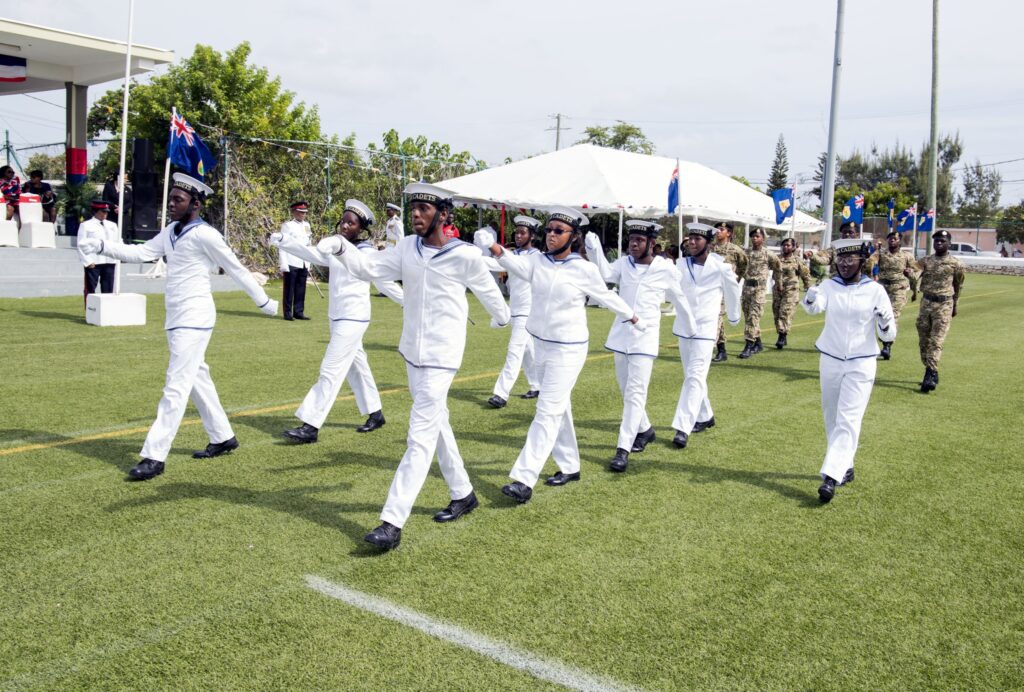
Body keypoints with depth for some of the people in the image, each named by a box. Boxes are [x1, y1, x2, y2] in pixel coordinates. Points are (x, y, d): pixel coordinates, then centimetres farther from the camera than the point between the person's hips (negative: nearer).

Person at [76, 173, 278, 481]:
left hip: (194, 320, -9)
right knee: (197, 380, 17)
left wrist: (264, 302, -1)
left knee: (176, 387, -9)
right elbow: (141, 252, 10)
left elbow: (237, 269, -8)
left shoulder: (205, 234, -13)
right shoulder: (171, 231, 12)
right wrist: (101, 246, -3)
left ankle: (154, 457, -8)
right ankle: (223, 438, 30)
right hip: (176, 319, 9)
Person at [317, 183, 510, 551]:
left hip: (440, 358, -7)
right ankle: (463, 494, 36)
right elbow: (370, 268, -3)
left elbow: (487, 290, 5)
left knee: (420, 438, -9)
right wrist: (342, 247, -22)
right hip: (412, 354, 7)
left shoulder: (466, 256, -12)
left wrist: (503, 317, 22)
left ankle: (392, 523, -10)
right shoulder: (407, 247, 3)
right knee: (437, 427, 18)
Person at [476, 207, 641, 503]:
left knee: (548, 411, -10)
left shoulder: (584, 269, -10)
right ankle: (570, 466, 33)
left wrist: (634, 318, 19)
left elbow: (607, 297, 6)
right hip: (540, 345, 6)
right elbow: (514, 263, -23)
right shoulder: (537, 261, -1)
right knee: (558, 409, 17)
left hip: (568, 349, -5)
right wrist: (492, 246, -43)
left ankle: (524, 480, -12)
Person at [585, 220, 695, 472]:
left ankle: (623, 449, -9)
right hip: (621, 335, 4)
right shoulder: (623, 264, 2)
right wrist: (595, 252, -31)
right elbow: (606, 274, -16)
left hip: (644, 337, -4)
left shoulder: (666, 269, -6)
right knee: (627, 391, 16)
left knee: (635, 393, -10)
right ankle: (644, 429, 38)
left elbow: (679, 299, 7)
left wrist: (692, 327, 19)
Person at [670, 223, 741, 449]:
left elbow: (732, 292, 5)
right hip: (684, 328, 5)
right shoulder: (681, 264, 2)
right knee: (691, 377, 16)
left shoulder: (721, 267, -9)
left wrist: (734, 318, 16)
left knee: (695, 377, -13)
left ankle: (683, 428, -17)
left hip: (705, 329, -5)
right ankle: (705, 416, 34)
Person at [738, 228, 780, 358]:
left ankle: (749, 345, -12)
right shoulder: (746, 252, 8)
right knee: (748, 316, 10)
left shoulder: (768, 254, -3)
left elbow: (777, 268, 9)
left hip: (759, 288, -5)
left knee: (753, 316, -11)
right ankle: (758, 343, 23)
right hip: (746, 286, 5)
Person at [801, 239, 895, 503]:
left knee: (848, 420, -10)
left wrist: (885, 324, -26)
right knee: (831, 419, 12)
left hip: (861, 365, -3)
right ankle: (844, 467, 30)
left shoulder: (875, 291, -5)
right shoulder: (829, 286, -1)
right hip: (830, 362, 3)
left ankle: (831, 477, -15)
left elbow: (888, 335, -3)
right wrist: (811, 298, -48)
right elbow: (814, 307, -24)